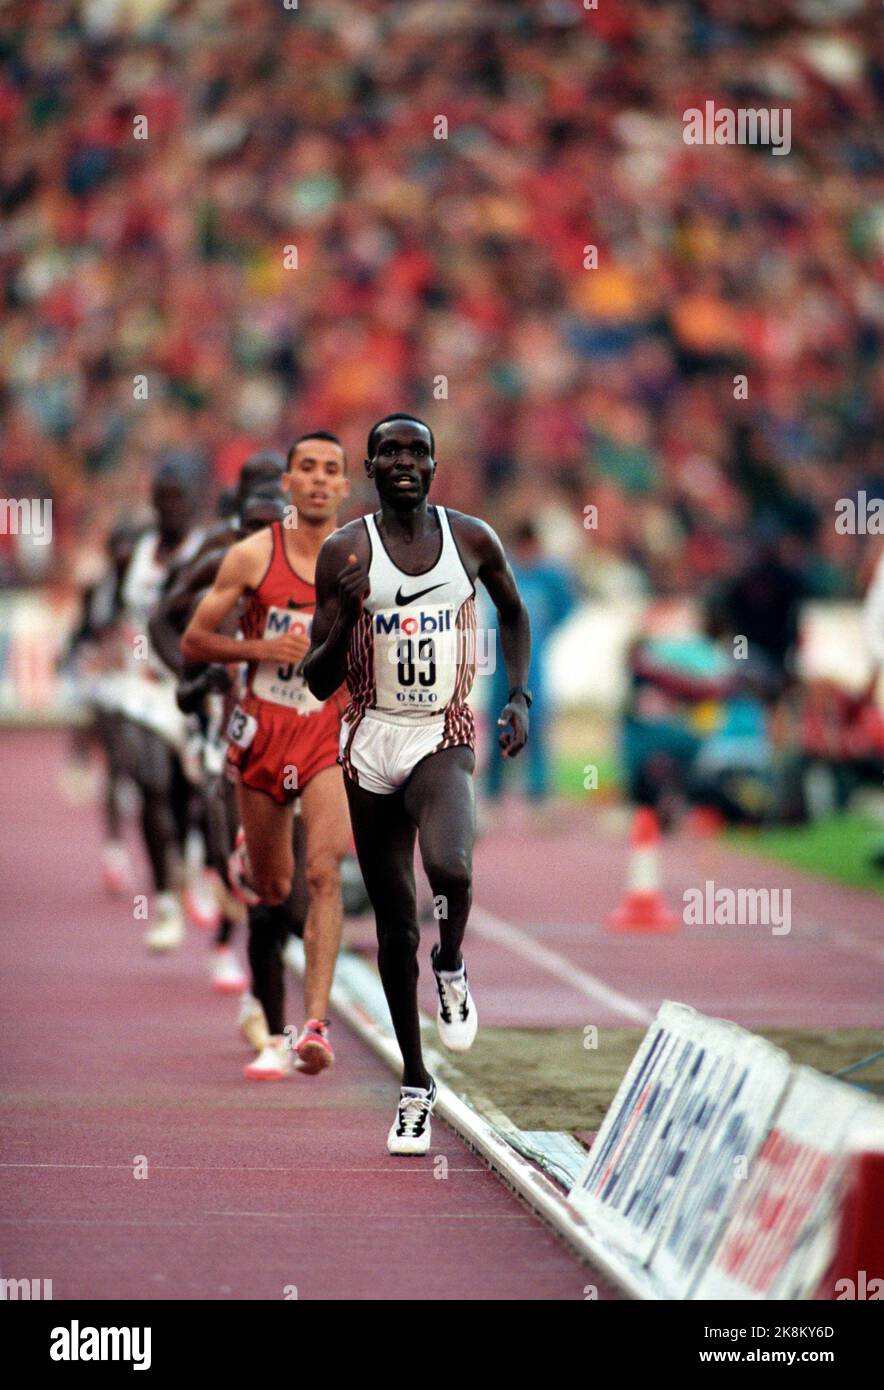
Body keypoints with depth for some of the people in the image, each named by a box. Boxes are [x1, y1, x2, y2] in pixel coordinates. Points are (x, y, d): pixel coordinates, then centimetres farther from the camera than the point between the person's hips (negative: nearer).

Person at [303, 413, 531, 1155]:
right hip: (372, 741, 1)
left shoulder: (472, 538, 0)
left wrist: (520, 697, 9)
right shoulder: (345, 551, -4)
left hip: (445, 737, -1)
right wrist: (340, 616, -22)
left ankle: (451, 967, 3)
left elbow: (514, 610, 21)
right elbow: (318, 683, -3)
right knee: (395, 928, 6)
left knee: (449, 868, -31)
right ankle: (415, 1084, 20)